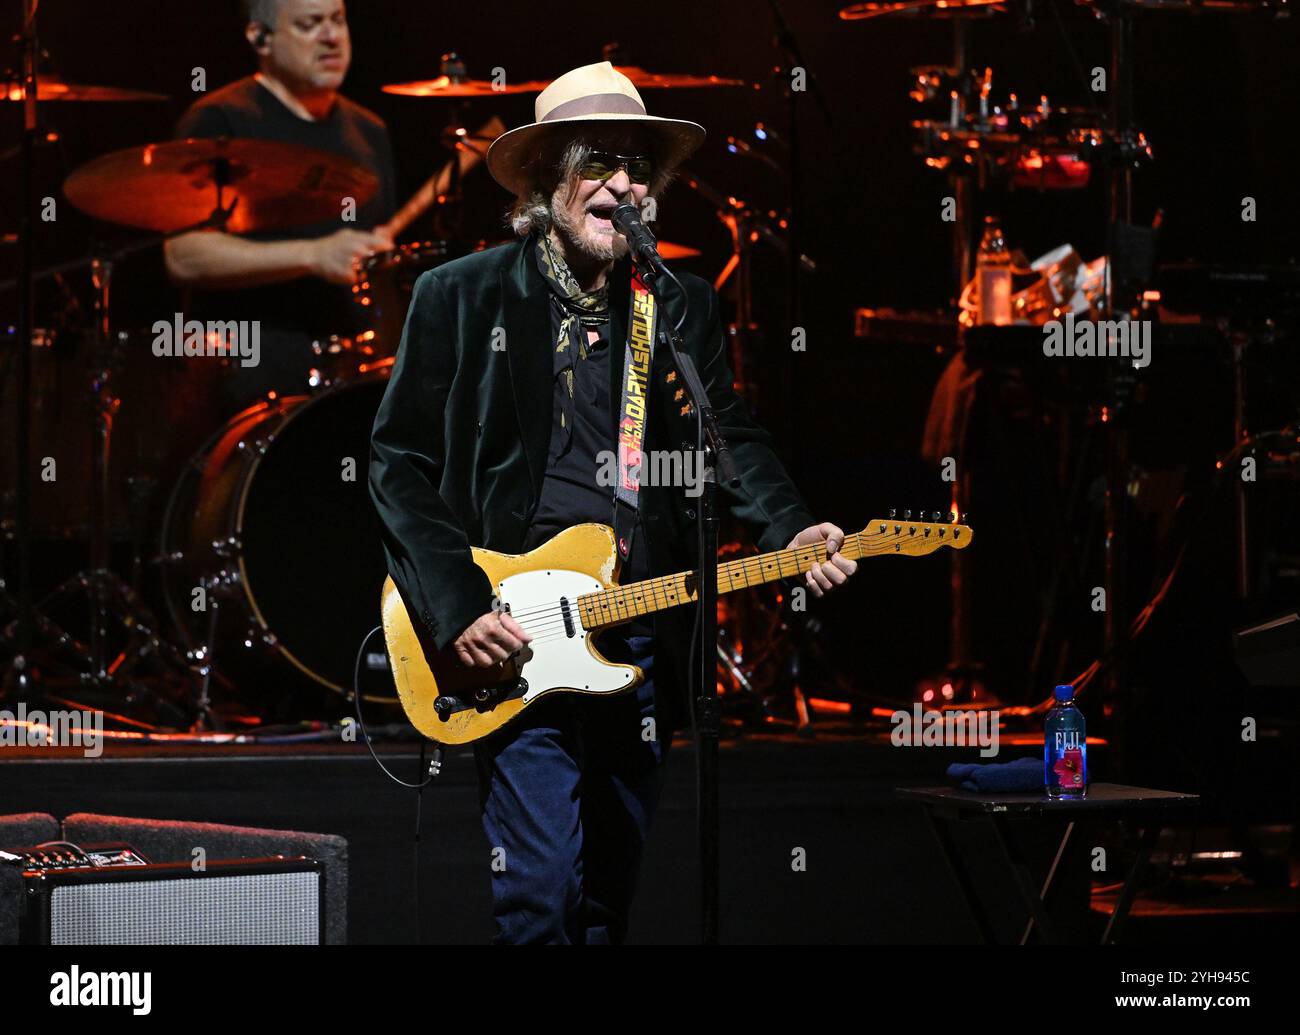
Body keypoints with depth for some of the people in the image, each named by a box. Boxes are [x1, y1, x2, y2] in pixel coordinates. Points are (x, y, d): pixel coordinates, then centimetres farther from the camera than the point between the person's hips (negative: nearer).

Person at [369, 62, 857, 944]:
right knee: (539, 893, -13)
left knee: (611, 900, 9)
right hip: (510, 639, -4)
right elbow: (400, 459, -1)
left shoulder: (683, 306, 10)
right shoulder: (461, 297, 0)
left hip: (642, 639, 4)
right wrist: (457, 605, -12)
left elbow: (734, 441, 7)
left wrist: (791, 532, -13)